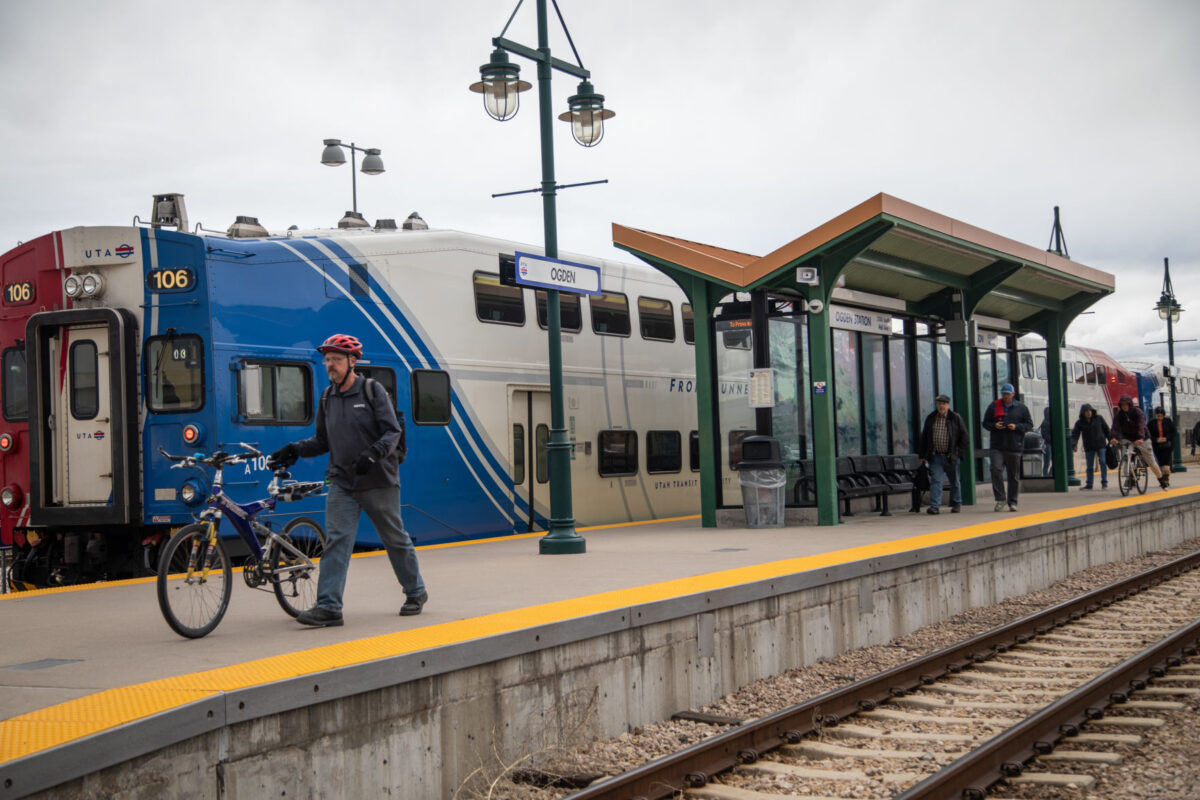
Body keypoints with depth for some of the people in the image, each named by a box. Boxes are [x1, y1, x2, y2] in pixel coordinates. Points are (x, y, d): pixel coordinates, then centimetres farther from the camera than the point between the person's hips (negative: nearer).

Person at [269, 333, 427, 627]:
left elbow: (393, 432, -10)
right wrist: (295, 450, 1)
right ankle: (328, 607, -9)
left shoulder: (372, 390, -5)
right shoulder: (328, 397, 10)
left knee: (396, 539, 8)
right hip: (342, 483, 4)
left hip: (378, 482, -4)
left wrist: (373, 454, -27)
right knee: (336, 540, -7)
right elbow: (323, 440, 17)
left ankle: (416, 592, 26)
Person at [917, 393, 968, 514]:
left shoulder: (955, 418, 0)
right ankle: (935, 506, -14)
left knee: (954, 481, 12)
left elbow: (963, 436, 2)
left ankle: (956, 504, 28)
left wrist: (960, 453, -5)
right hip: (935, 457, 1)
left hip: (951, 457, -1)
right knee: (936, 481, -9)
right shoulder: (930, 419, 8)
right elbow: (924, 437, 12)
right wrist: (923, 455, 8)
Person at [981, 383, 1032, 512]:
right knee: (996, 469, -18)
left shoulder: (1021, 407, 7)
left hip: (1015, 447, 0)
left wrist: (1016, 427, -11)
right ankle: (1000, 499, -7)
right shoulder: (993, 406, 9)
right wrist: (994, 426, -8)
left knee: (1014, 475, 4)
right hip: (997, 446, 0)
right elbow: (985, 423, 13)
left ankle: (1012, 502, 15)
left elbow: (1029, 425, 7)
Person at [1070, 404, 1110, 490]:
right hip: (1089, 447, 1)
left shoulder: (1099, 418, 0)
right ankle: (1089, 484, 11)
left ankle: (1104, 483, -1)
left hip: (1101, 445, -1)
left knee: (1103, 463, -8)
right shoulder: (1079, 423, -2)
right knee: (1089, 466, 4)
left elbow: (1106, 429, 8)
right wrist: (1074, 445, -23)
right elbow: (1075, 435, -8)